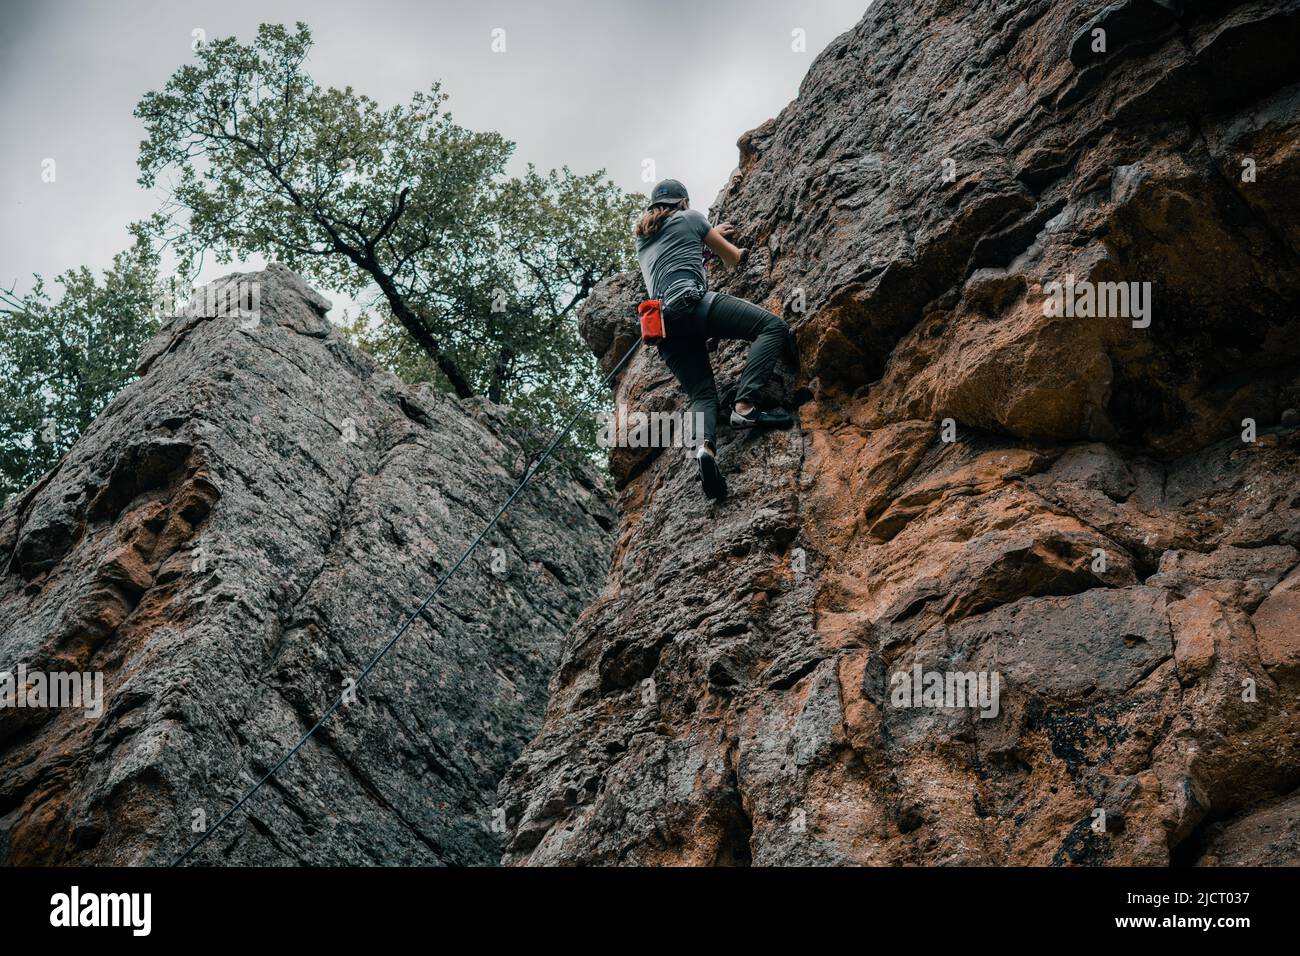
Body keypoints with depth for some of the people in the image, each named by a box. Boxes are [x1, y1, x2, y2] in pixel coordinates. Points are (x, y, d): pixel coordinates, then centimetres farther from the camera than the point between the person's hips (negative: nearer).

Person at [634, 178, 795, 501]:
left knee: (701, 394, 4)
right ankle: (744, 405, -29)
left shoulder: (641, 239, 31)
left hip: (665, 323, 6)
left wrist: (711, 232, 69)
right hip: (693, 302, -6)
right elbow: (734, 258, 25)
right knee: (774, 327, -8)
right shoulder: (689, 217, 16)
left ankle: (705, 445, -32)